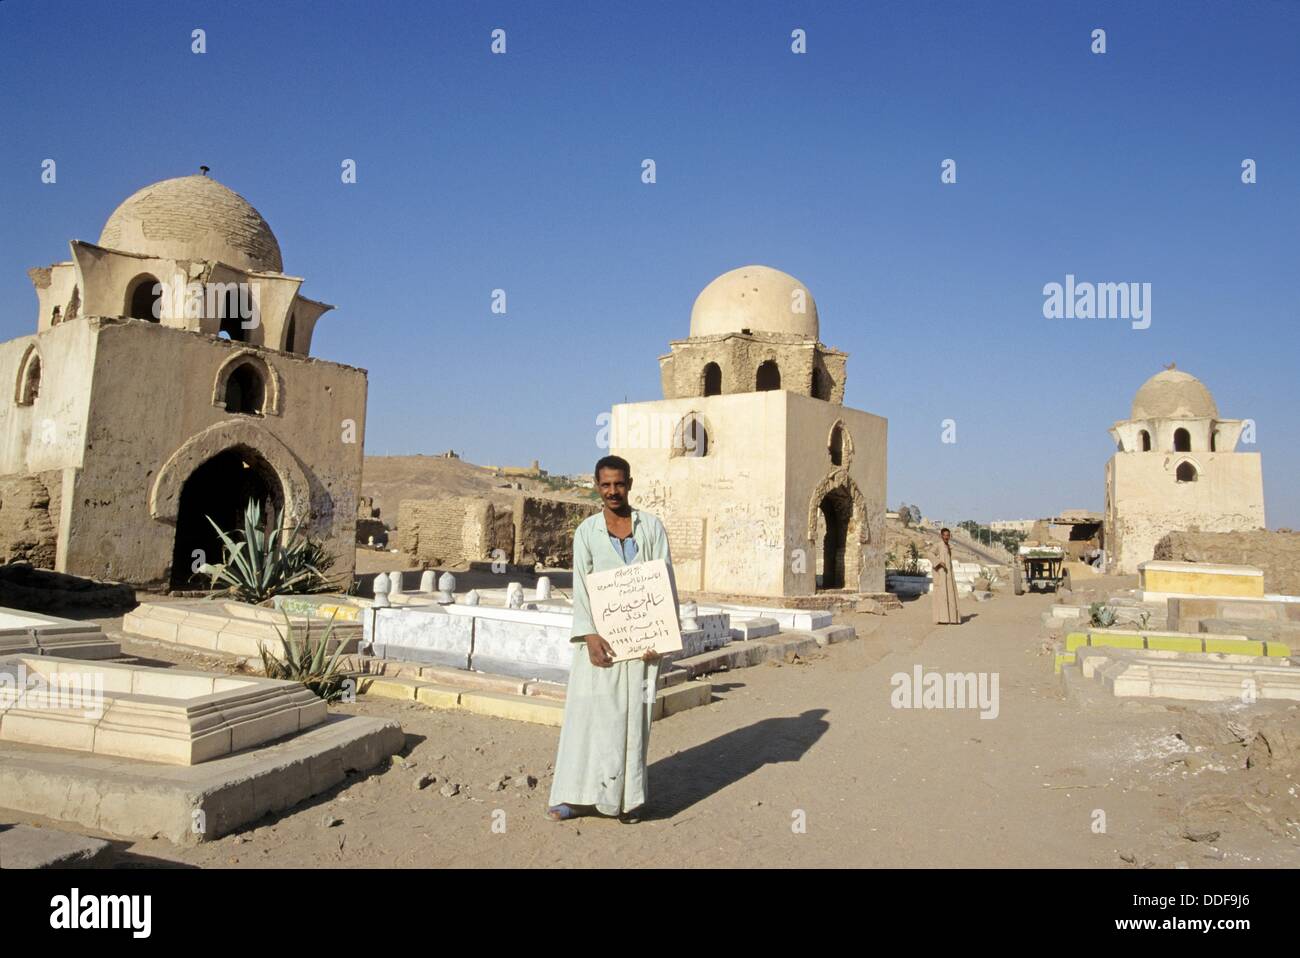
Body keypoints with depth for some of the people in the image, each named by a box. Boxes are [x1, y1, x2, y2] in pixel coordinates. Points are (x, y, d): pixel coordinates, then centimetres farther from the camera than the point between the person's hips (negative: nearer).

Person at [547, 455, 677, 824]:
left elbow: (665, 582, 1)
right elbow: (580, 587, -1)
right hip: (600, 636, 0)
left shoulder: (651, 527, 4)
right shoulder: (586, 531, 4)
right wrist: (590, 636, -14)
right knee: (590, 710, -1)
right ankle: (579, 794, 8)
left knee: (634, 712, 5)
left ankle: (628, 797, 15)